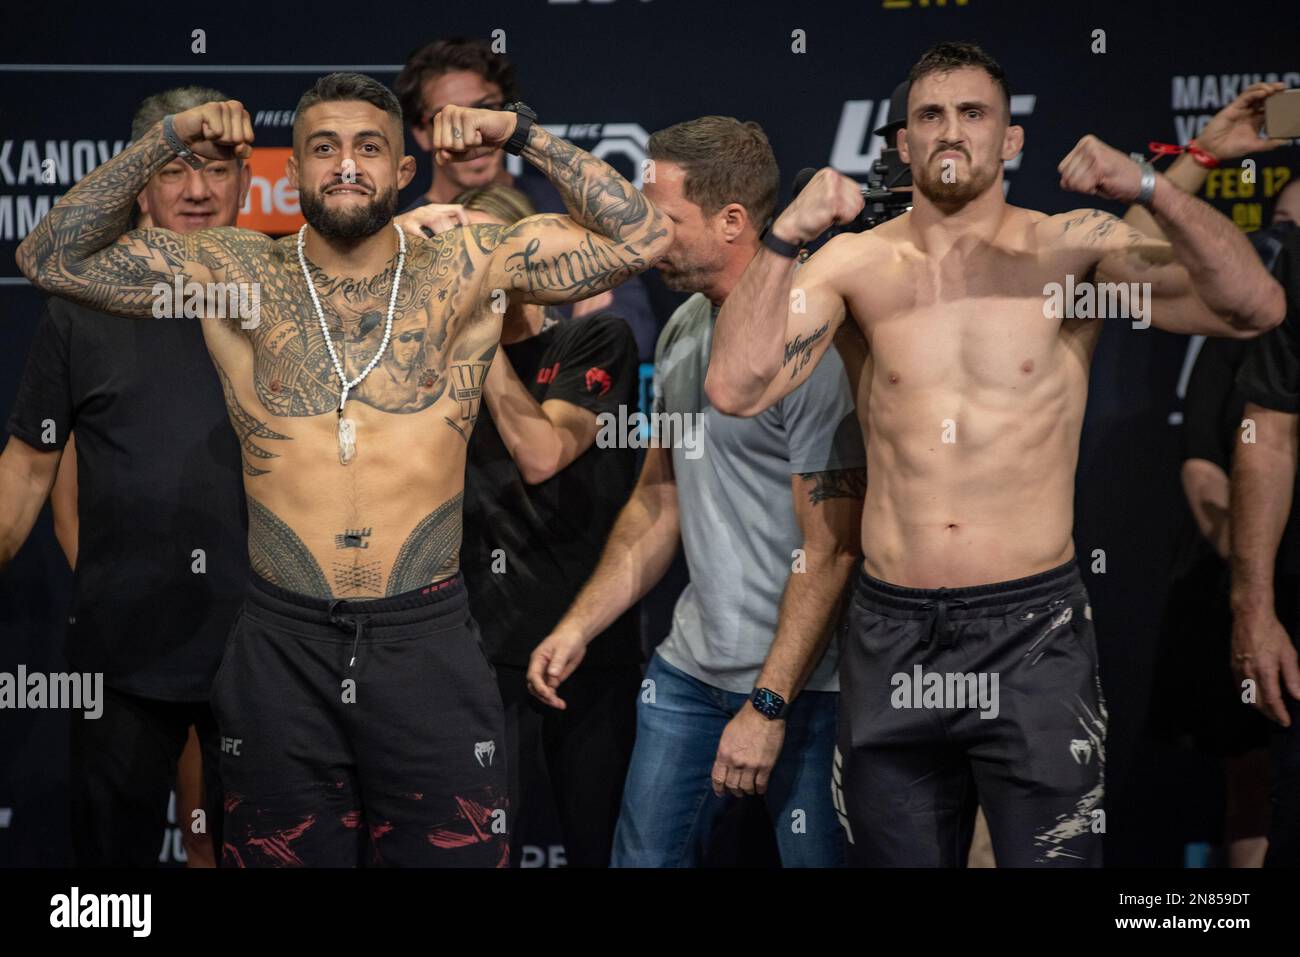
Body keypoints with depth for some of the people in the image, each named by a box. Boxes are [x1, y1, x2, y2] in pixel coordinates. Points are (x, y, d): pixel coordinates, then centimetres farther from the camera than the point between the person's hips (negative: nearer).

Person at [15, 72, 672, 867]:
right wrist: (166, 143, -5)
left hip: (429, 640, -1)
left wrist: (523, 137, -7)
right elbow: (50, 258, 3)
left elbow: (644, 236, 0)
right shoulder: (234, 275, 4)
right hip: (282, 645, 1)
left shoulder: (470, 270, 3)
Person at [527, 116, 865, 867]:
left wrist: (768, 705, -20)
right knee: (644, 855, 11)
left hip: (800, 680, -7)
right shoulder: (684, 330, 9)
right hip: (691, 666, 8)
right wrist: (579, 626, 9)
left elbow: (830, 551, -19)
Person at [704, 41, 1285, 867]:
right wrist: (787, 238, -16)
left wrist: (1148, 189, -21)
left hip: (1033, 630, -2)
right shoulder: (857, 264, 3)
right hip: (892, 634, 2)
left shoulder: (1076, 247, -1)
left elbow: (1255, 309, -10)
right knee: (896, 854, 13)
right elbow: (737, 388, -7)